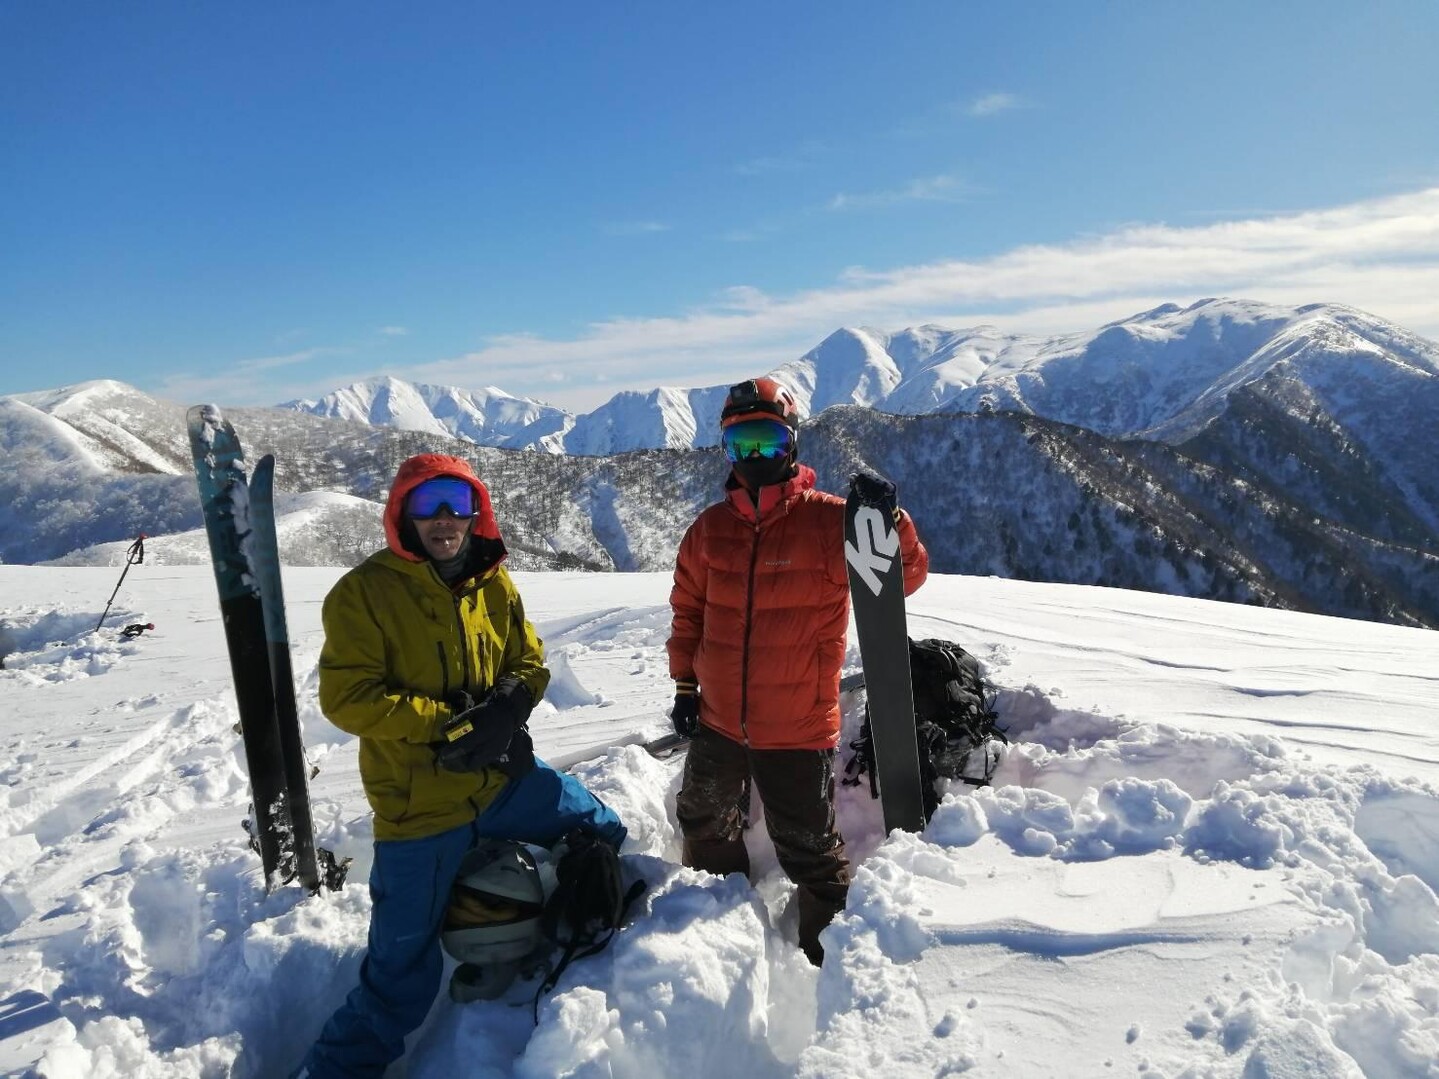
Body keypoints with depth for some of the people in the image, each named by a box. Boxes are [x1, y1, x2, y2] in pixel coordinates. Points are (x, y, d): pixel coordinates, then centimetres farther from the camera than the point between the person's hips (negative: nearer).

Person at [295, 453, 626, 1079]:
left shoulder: (494, 585, 3)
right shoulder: (364, 592, -12)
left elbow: (529, 664, 10)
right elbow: (347, 697, -18)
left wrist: (506, 707, -13)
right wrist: (451, 723, -23)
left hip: (503, 778, 5)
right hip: (417, 803, -5)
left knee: (601, 832, 15)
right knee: (401, 978, 3)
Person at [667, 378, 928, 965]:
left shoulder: (828, 520, -12)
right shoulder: (710, 528, 1)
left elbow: (905, 577, -17)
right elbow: (687, 610, 11)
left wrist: (889, 520, -34)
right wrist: (685, 683, 9)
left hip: (799, 730, -5)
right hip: (717, 723, 6)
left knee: (809, 852, 6)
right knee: (706, 831, 25)